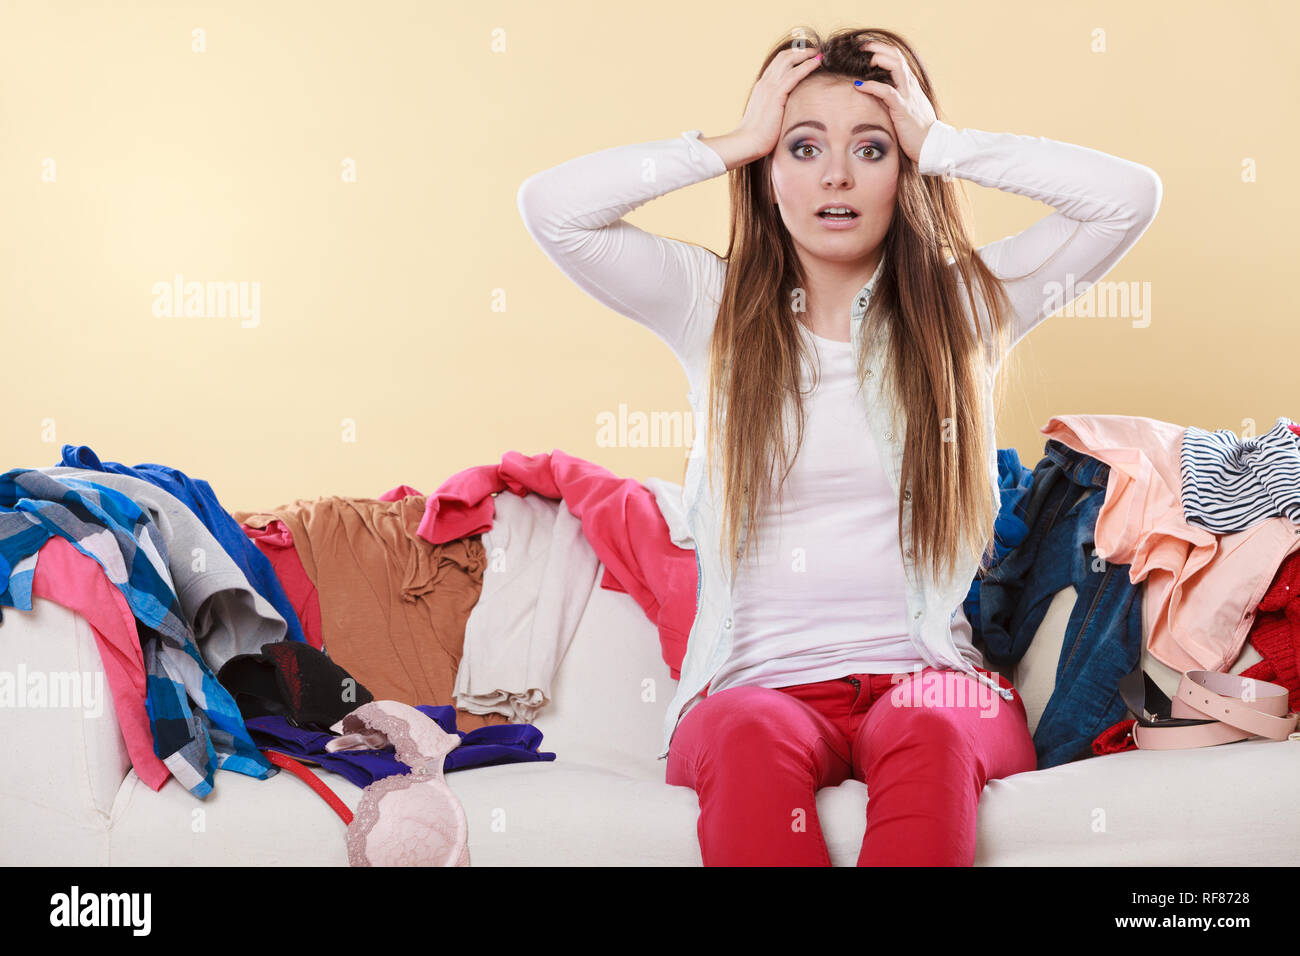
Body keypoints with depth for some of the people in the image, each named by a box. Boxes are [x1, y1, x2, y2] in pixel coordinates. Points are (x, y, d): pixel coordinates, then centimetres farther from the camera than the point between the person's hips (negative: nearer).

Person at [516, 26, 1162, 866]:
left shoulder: (968, 302, 11)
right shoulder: (714, 306, 10)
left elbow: (1131, 196, 0)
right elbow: (550, 207, -2)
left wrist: (940, 142, 3)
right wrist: (734, 143, 2)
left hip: (927, 677, 1)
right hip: (757, 684, 0)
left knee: (928, 736, -35)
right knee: (752, 740, -36)